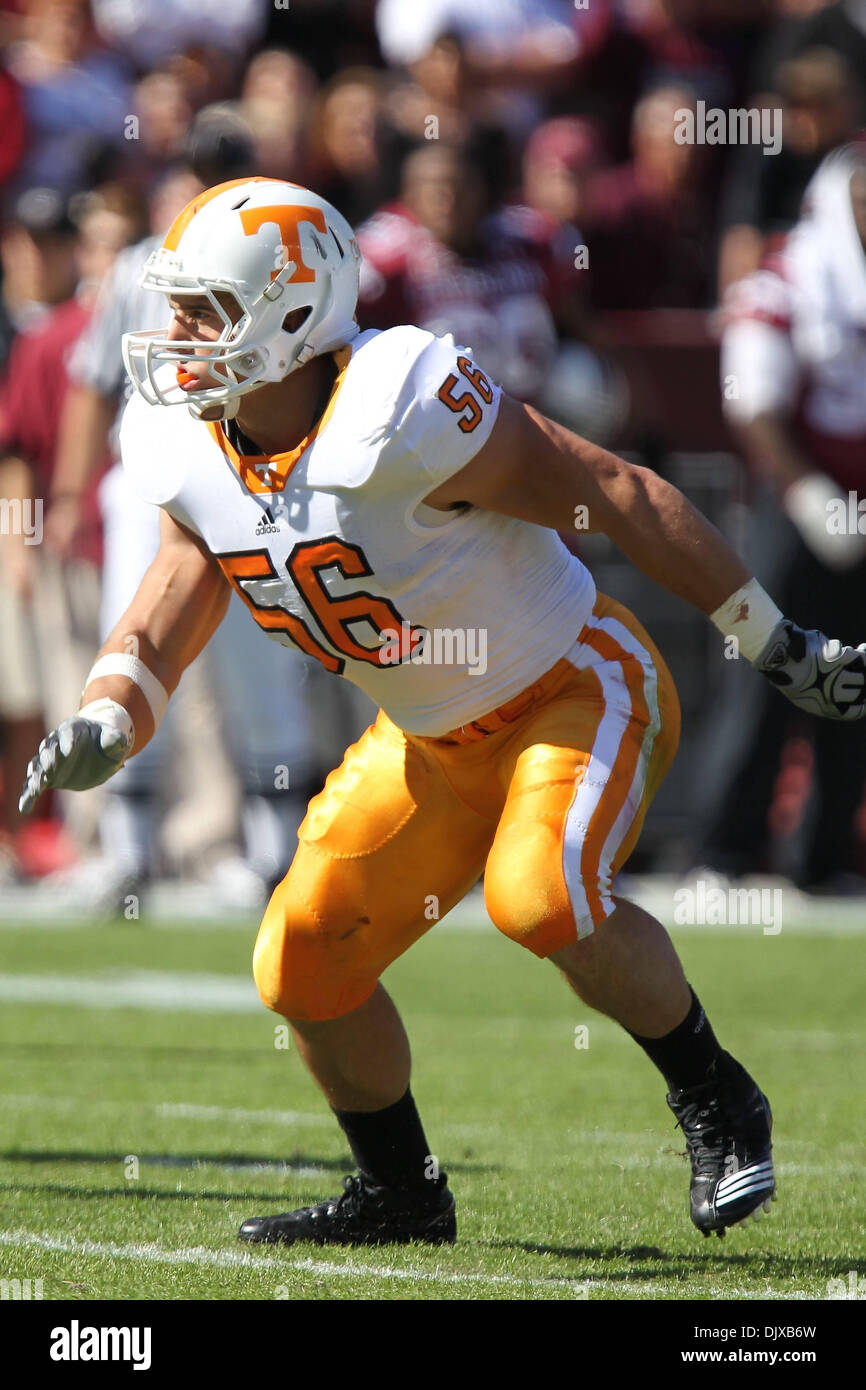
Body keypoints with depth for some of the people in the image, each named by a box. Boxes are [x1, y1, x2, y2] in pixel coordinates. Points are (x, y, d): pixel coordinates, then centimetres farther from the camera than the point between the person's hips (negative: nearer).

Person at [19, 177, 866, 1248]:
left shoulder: (399, 414, -30)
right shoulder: (195, 465, -7)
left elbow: (617, 494, -23)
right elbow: (151, 641, -1)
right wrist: (96, 732, -26)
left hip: (579, 693, -8)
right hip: (437, 744, 8)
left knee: (539, 897, -32)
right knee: (305, 966, 3)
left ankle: (716, 1102, -9)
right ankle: (400, 1194, 25)